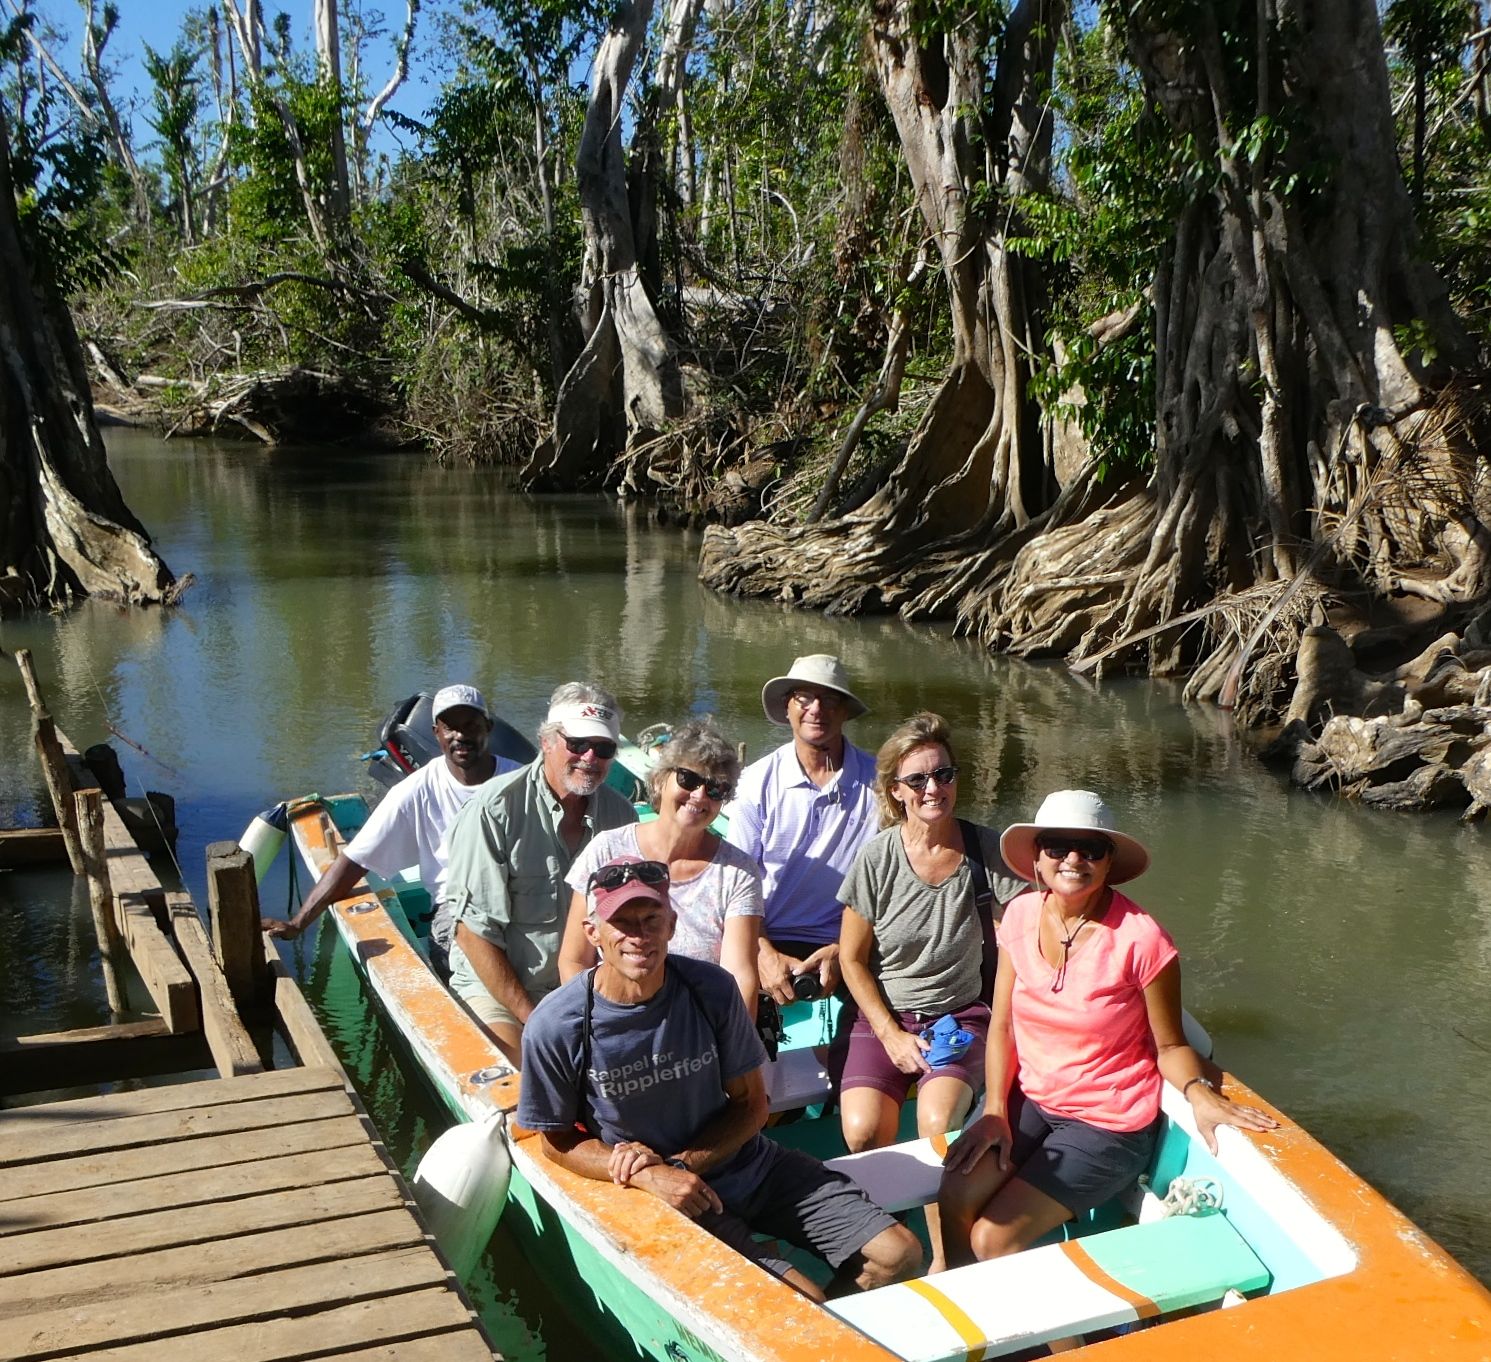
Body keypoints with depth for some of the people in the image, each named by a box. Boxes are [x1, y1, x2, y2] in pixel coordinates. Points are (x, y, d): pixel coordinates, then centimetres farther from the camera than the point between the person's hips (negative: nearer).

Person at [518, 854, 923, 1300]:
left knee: (898, 1253, -3)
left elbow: (751, 1104, -1)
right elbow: (558, 1141, -4)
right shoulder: (554, 1027, -18)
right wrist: (653, 1177, -19)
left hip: (750, 1167, 4)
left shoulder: (712, 989, -12)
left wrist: (679, 1162, -17)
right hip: (669, 1197, -3)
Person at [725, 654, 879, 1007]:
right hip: (769, 942, 0)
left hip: (846, 948, 0)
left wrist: (842, 951, -10)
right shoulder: (758, 780, 4)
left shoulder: (876, 782, 1)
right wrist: (765, 955, -12)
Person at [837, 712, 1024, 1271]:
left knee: (938, 1120, -29)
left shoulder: (986, 849, -6)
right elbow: (853, 958, 1)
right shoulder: (877, 856, -7)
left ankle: (946, 1260, -10)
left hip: (962, 1014, 0)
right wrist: (892, 1036, -8)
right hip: (885, 1015, 0)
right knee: (864, 1130, -25)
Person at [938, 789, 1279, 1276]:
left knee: (993, 1237, -17)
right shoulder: (1021, 916, -3)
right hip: (1030, 1100, 5)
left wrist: (1199, 1091, -26)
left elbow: (1170, 1045, -6)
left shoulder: (1140, 939, -18)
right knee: (955, 1200, -18)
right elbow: (1002, 1025, 2)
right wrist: (994, 1112, -7)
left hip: (1108, 1125, -4)